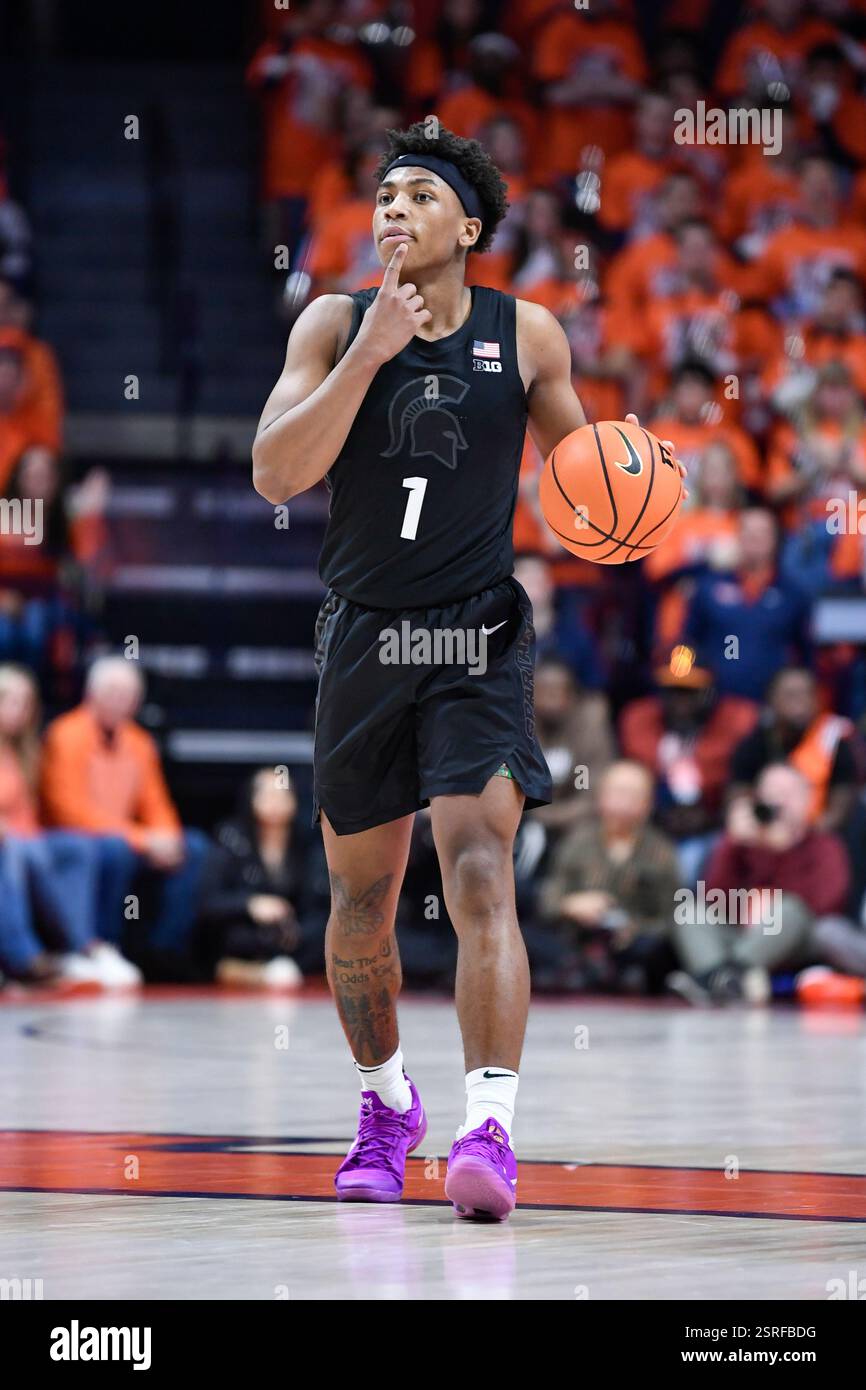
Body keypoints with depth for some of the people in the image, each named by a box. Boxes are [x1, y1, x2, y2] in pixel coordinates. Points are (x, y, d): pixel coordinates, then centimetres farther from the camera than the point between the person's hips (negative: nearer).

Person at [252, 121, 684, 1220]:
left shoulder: (526, 335, -1)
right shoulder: (335, 325, -2)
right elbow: (275, 475, -13)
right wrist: (371, 352, -21)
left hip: (477, 636, -2)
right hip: (363, 636, 2)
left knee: (480, 877, -18)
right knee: (361, 893, 12)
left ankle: (490, 1128, -25)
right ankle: (385, 1103, 34)